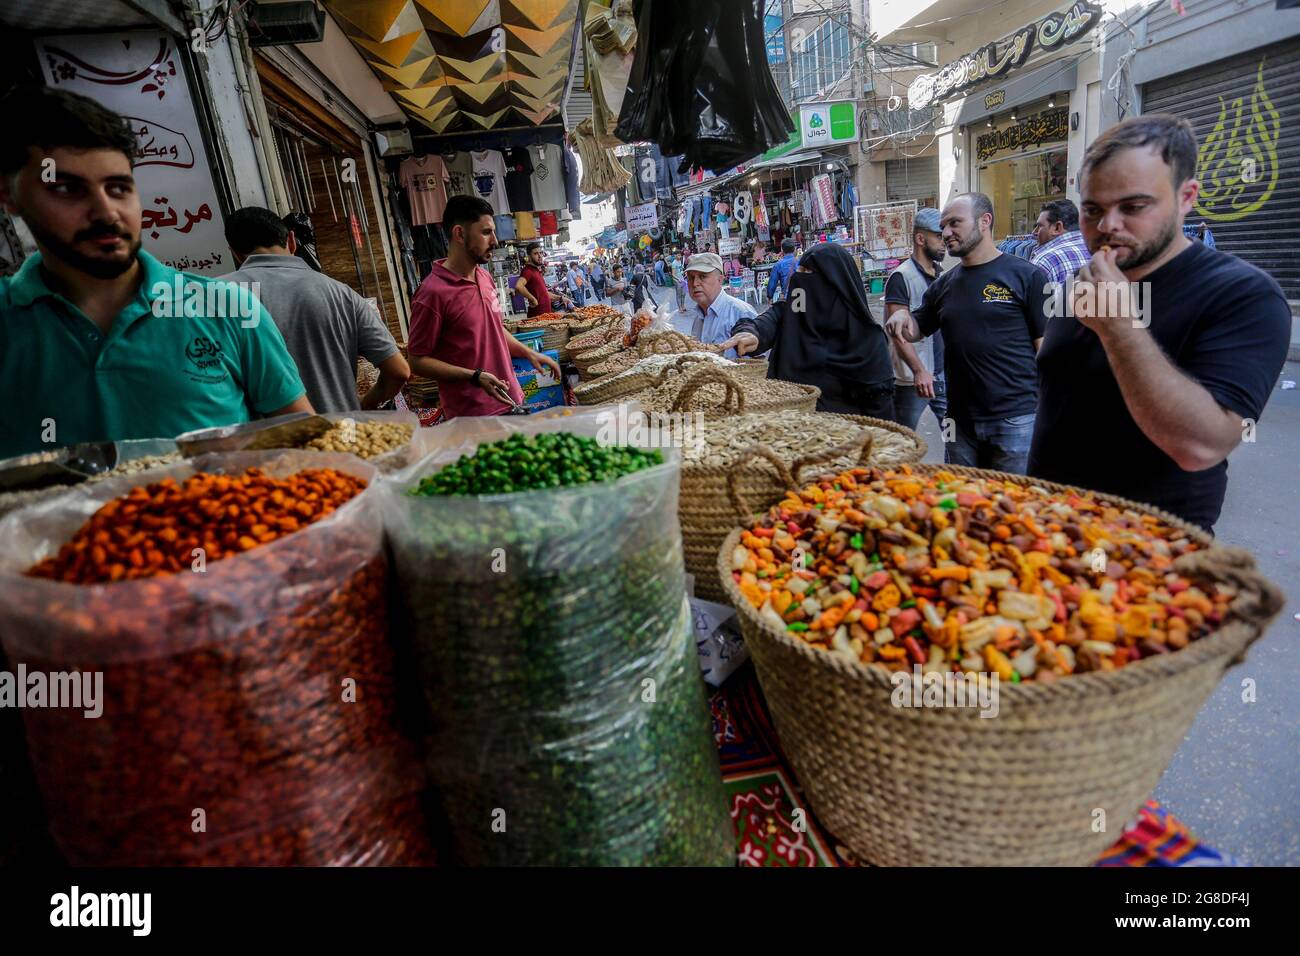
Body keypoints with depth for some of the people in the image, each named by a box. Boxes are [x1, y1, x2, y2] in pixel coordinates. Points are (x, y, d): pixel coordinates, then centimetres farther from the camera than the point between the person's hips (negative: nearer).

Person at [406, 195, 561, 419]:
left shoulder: (485, 277, 6)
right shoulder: (433, 292, -18)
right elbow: (417, 361, -15)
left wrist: (529, 353, 11)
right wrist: (475, 377, -23)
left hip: (510, 399, 8)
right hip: (472, 414, -8)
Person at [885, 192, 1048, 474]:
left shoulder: (1027, 275, -3)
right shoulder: (944, 285, 11)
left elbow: (1047, 346, -5)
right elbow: (916, 332, 22)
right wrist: (902, 316, -3)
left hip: (1016, 419, -5)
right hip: (960, 420, 5)